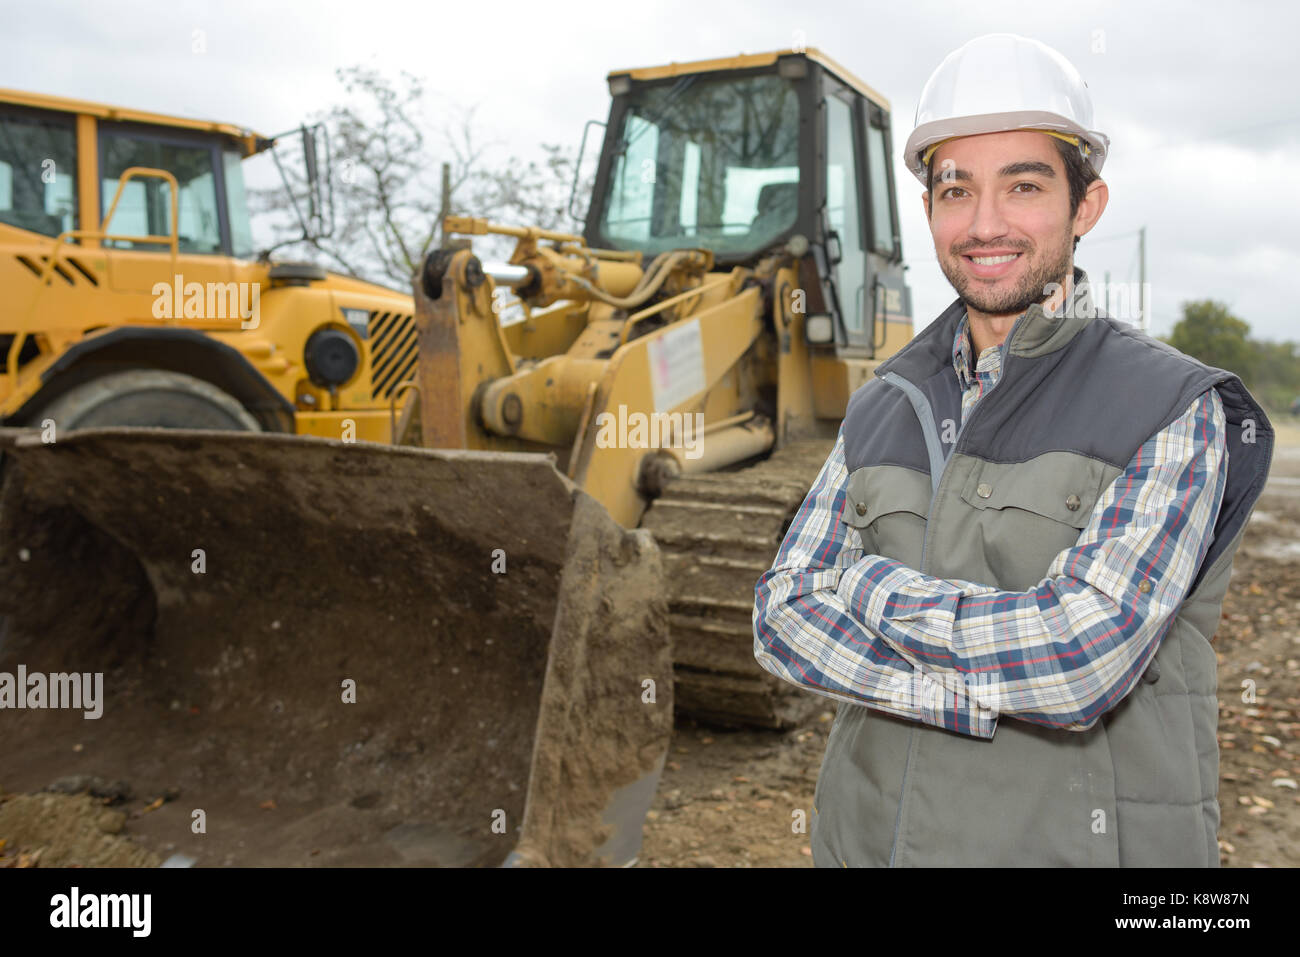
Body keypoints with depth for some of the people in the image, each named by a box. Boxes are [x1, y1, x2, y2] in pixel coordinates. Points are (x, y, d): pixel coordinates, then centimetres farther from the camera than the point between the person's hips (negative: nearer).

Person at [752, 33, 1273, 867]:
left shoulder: (1181, 413, -12)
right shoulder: (884, 411, 2)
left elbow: (1082, 656, -24)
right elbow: (785, 619, -6)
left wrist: (867, 585, -12)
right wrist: (998, 687, -19)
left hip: (1075, 843, -4)